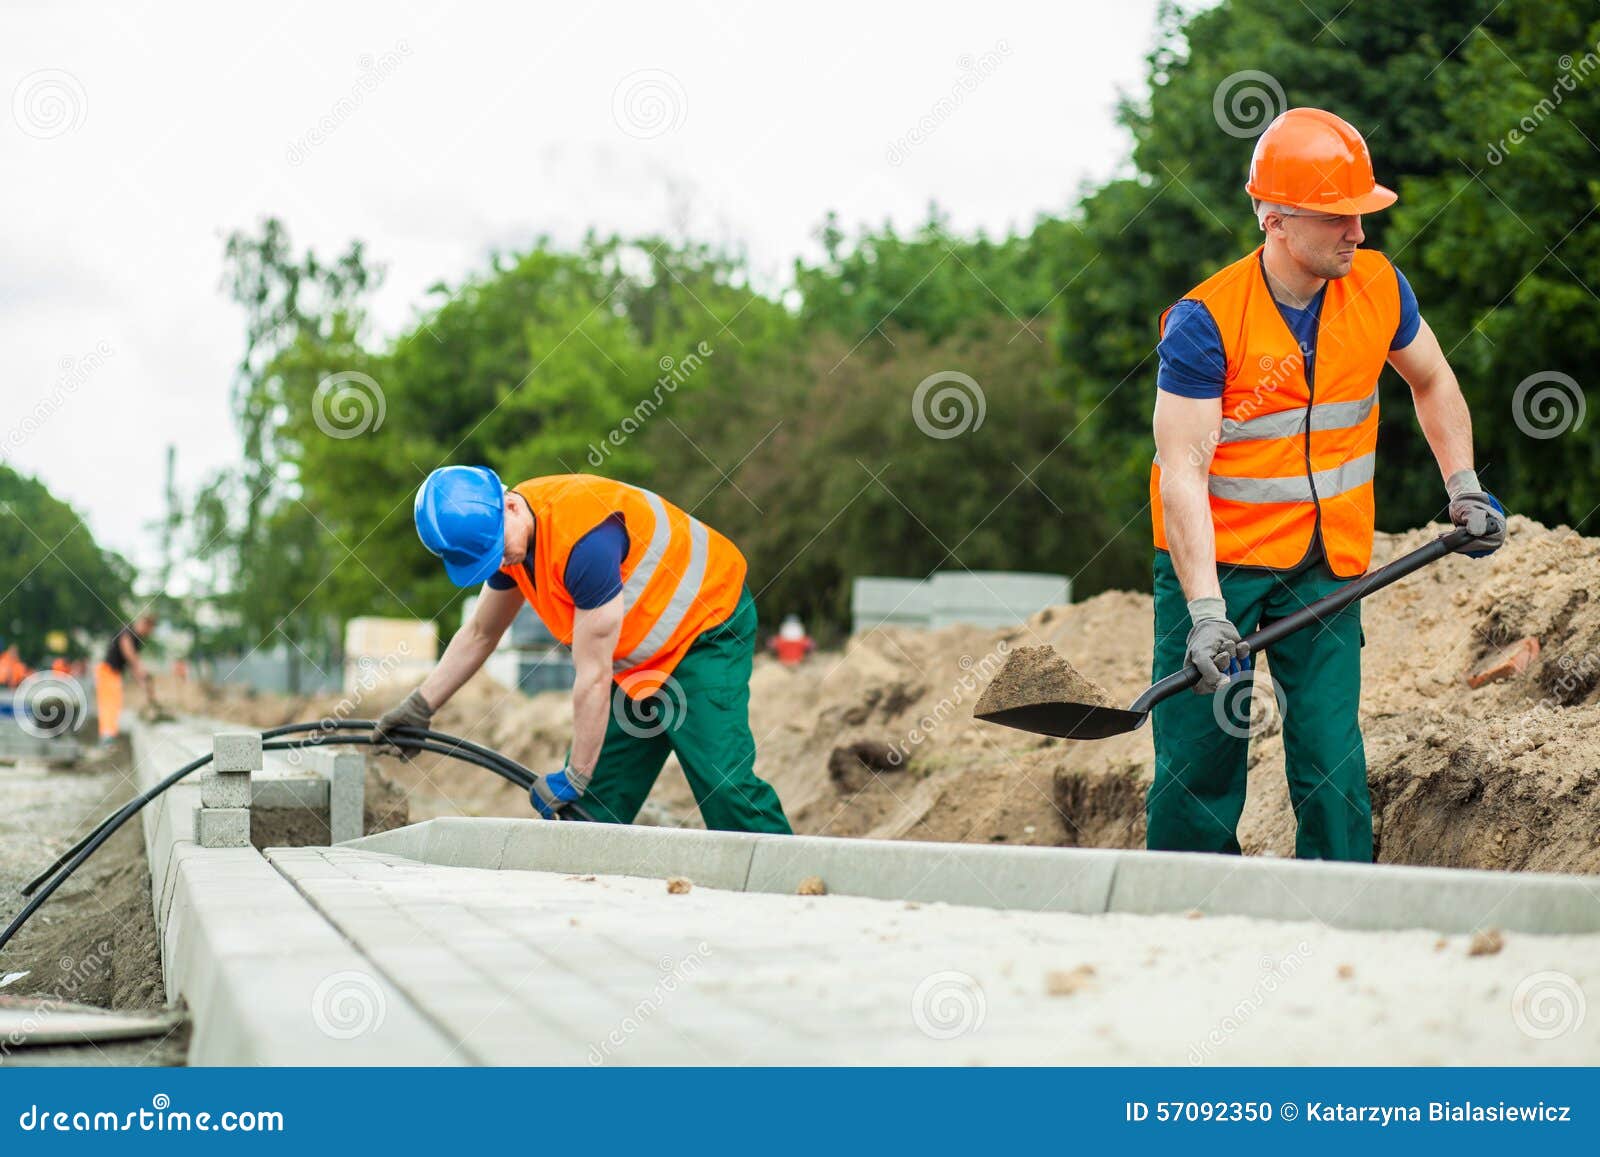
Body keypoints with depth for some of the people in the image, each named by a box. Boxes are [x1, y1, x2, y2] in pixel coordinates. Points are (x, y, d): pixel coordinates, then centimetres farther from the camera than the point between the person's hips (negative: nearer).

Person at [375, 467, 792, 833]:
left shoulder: (583, 538, -34)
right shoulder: (510, 537, -5)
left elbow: (594, 677, -29)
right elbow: (479, 634, 15)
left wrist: (574, 780, -21)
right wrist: (418, 708, 14)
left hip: (708, 625, -9)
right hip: (638, 659, 9)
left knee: (721, 776, -21)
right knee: (596, 798, 4)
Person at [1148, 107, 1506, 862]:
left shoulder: (1379, 289, -2)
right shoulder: (1204, 320, -17)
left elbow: (1432, 381, 20)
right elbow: (1182, 471, -20)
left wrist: (1464, 487, 12)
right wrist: (1206, 612, -27)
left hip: (1326, 565, 3)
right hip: (1216, 557, -3)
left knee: (1331, 757, -4)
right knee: (1198, 756, -2)